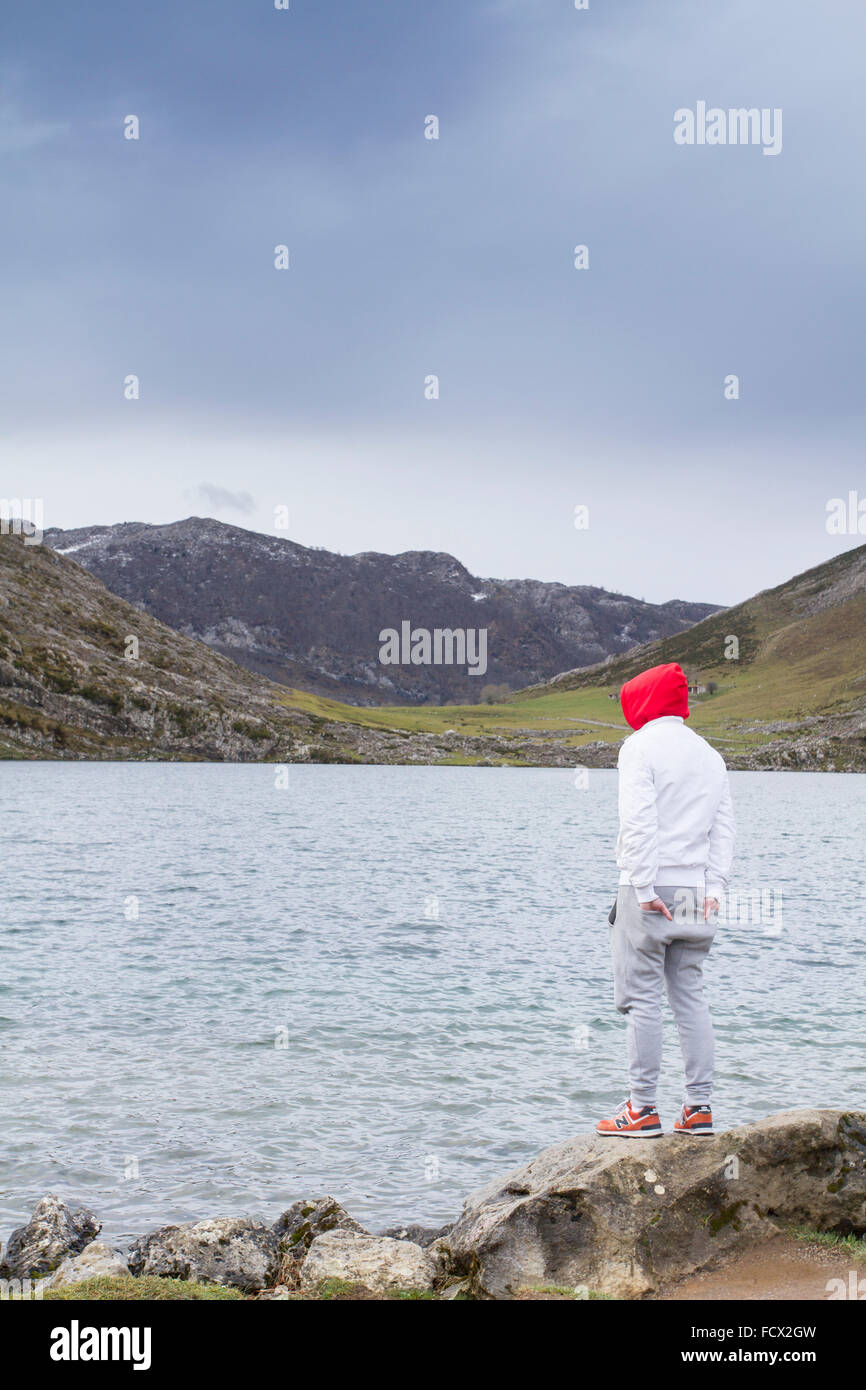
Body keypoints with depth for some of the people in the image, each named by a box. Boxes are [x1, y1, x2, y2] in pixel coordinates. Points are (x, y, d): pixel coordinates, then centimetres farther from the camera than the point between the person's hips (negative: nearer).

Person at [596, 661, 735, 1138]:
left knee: (642, 998, -3)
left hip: (650, 890, -6)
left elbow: (639, 821, -14)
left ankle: (642, 1110, -1)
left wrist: (645, 889, -15)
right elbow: (723, 828, 9)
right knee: (690, 997, 10)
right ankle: (699, 1107, 10)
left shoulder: (641, 746, -4)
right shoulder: (710, 754, 15)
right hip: (697, 894, 6)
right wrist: (714, 887, 4)